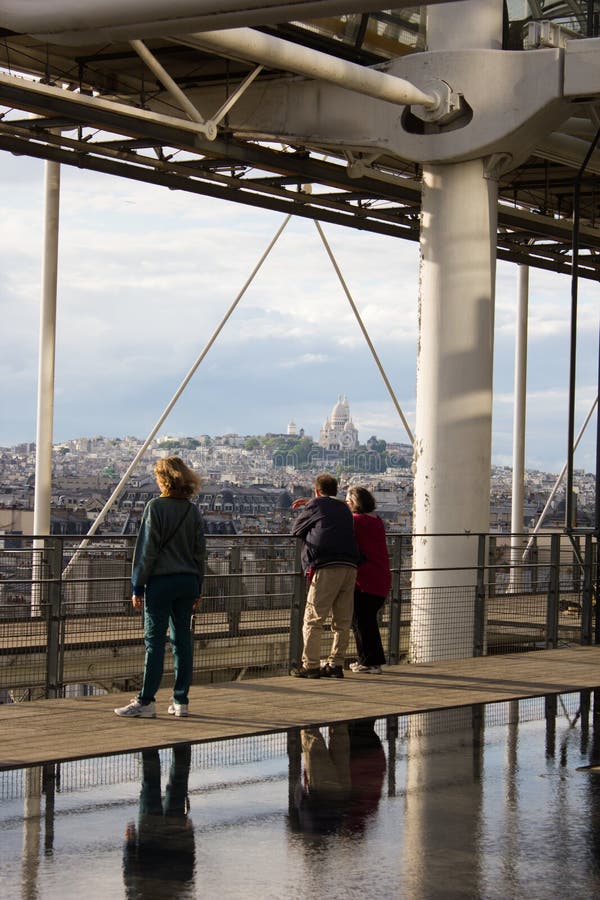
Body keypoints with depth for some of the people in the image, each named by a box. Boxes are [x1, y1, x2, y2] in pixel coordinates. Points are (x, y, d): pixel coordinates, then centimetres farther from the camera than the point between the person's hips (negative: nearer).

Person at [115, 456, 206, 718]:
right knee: (182, 640, 8)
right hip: (187, 581, 5)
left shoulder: (156, 507, -10)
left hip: (160, 581, -5)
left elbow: (146, 550, -9)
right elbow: (200, 552, 12)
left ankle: (146, 702, -3)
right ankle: (181, 701, 11)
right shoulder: (193, 511, 8)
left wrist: (138, 587, -5)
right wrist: (197, 589, 19)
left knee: (154, 641, -4)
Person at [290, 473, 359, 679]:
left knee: (313, 619, -4)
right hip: (350, 567, 6)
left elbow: (296, 530, 15)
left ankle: (310, 665, -7)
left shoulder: (316, 505, 6)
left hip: (327, 567, -6)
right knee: (342, 621, 8)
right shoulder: (343, 508, 25)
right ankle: (336, 664, 8)